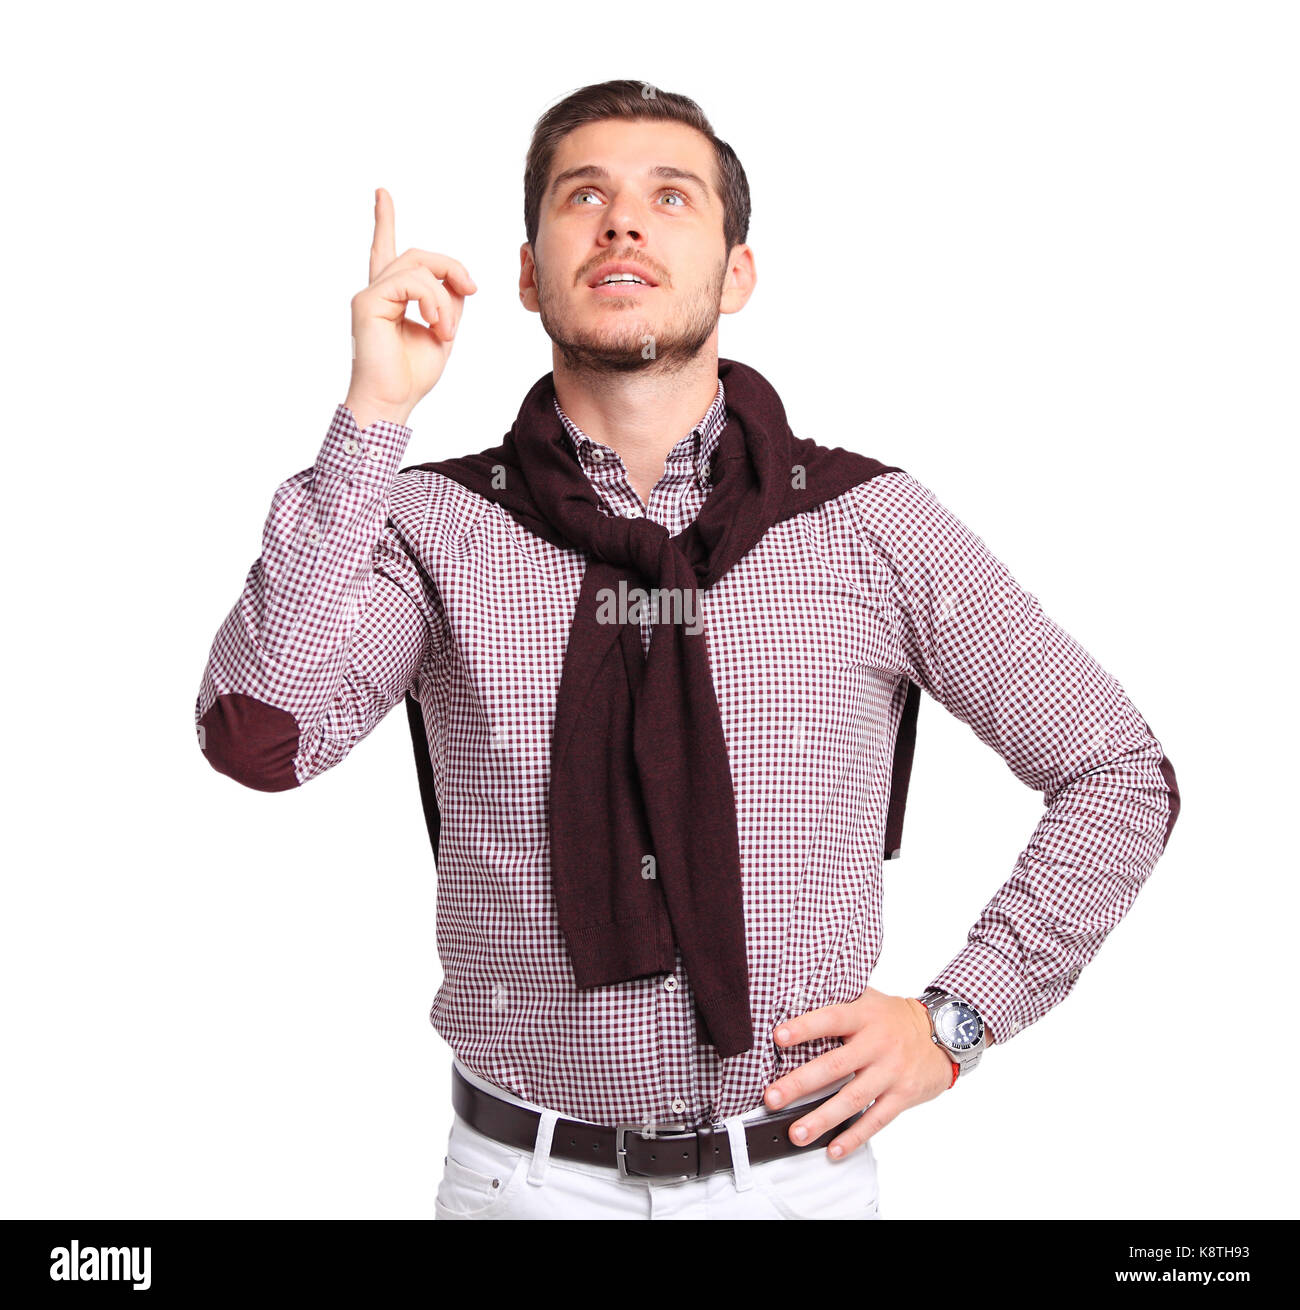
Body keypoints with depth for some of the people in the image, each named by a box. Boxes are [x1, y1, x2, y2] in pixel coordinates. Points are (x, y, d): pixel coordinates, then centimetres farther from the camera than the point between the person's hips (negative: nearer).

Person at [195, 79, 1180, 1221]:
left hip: (799, 1167, 1)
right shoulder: (432, 525, -6)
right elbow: (258, 736, -22)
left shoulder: (872, 525, -6)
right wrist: (372, 418, -22)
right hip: (526, 1172, 0)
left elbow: (1123, 772, 1)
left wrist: (956, 1018, -6)